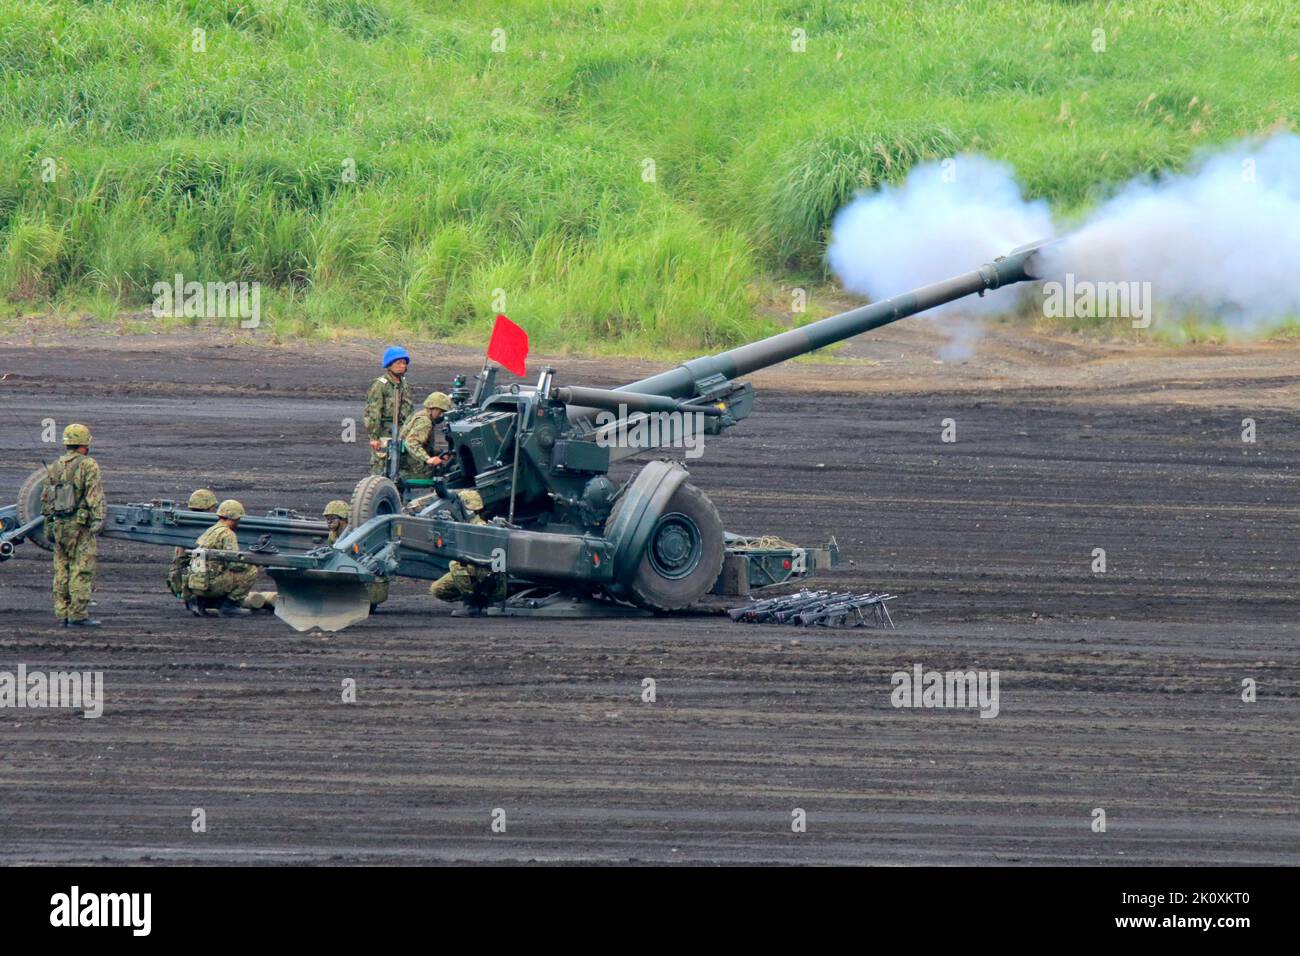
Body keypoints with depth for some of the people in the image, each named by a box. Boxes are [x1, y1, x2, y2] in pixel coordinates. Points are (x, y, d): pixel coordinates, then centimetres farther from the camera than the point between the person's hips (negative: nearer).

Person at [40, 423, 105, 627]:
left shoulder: (55, 467, 13)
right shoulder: (88, 465, -8)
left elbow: (46, 498, 17)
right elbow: (94, 494, -16)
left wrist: (48, 525, 22)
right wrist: (98, 518, -19)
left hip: (58, 525, 7)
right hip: (80, 525, -7)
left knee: (62, 570, 11)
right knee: (82, 570, -5)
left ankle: (62, 613, 12)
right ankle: (77, 615, -9)